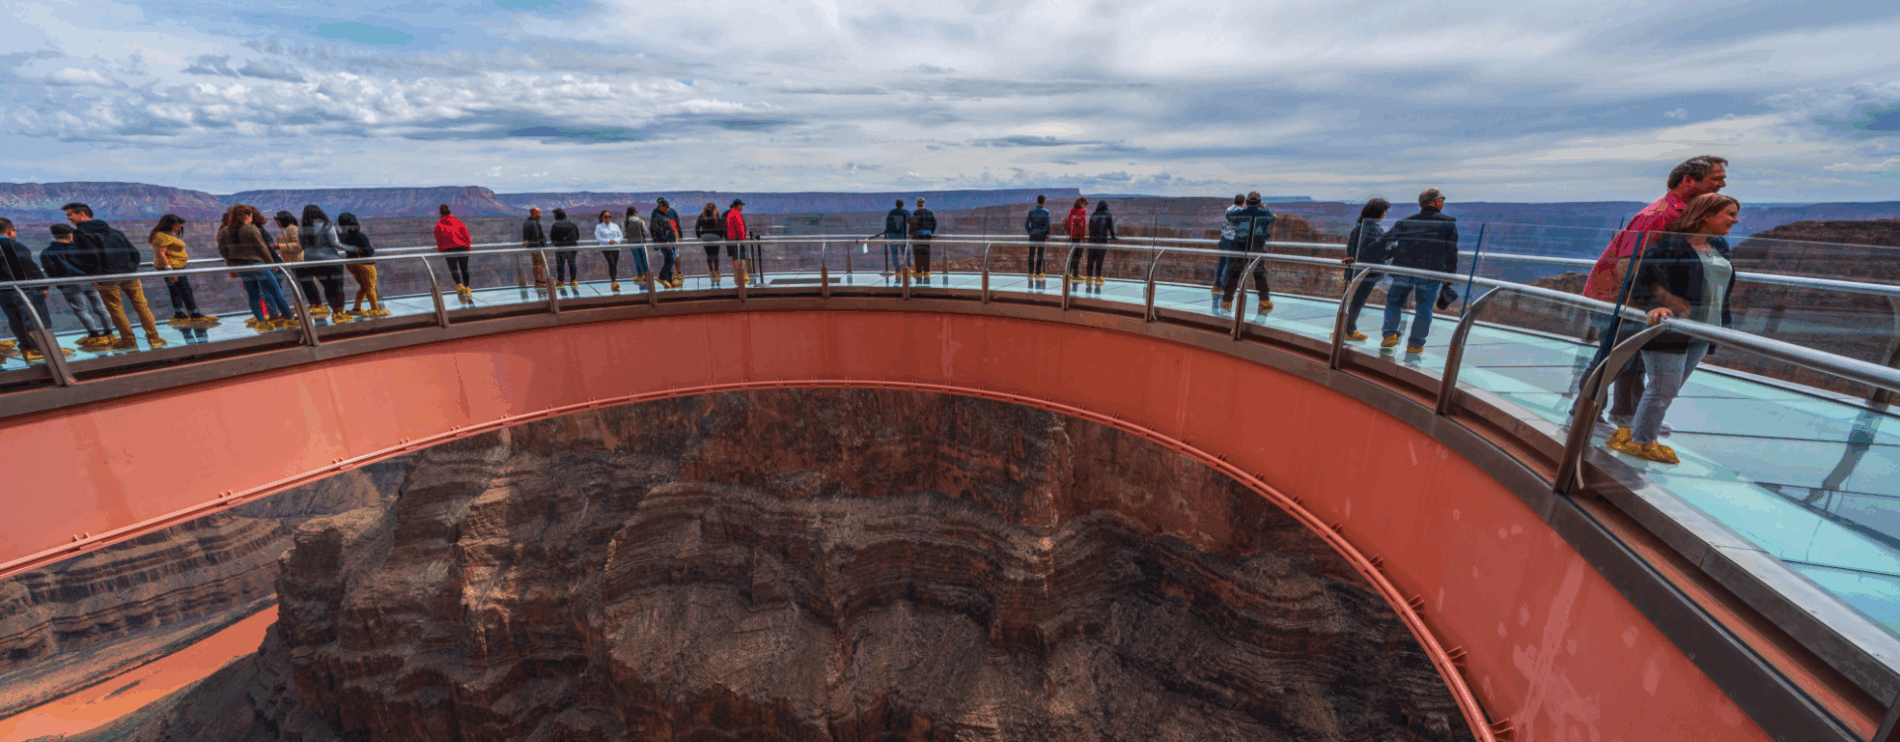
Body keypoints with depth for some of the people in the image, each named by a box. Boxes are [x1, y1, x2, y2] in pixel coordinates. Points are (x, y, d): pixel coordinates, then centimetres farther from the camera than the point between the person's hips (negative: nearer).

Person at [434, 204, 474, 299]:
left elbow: (438, 239, 9)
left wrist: (440, 250, 17)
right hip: (462, 247, 2)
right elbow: (466, 235, 10)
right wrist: (468, 247, 18)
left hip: (448, 248, -2)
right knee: (464, 269, 10)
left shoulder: (439, 224, 10)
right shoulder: (459, 222, 13)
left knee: (453, 269, 1)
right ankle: (467, 287, 4)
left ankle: (459, 284, -24)